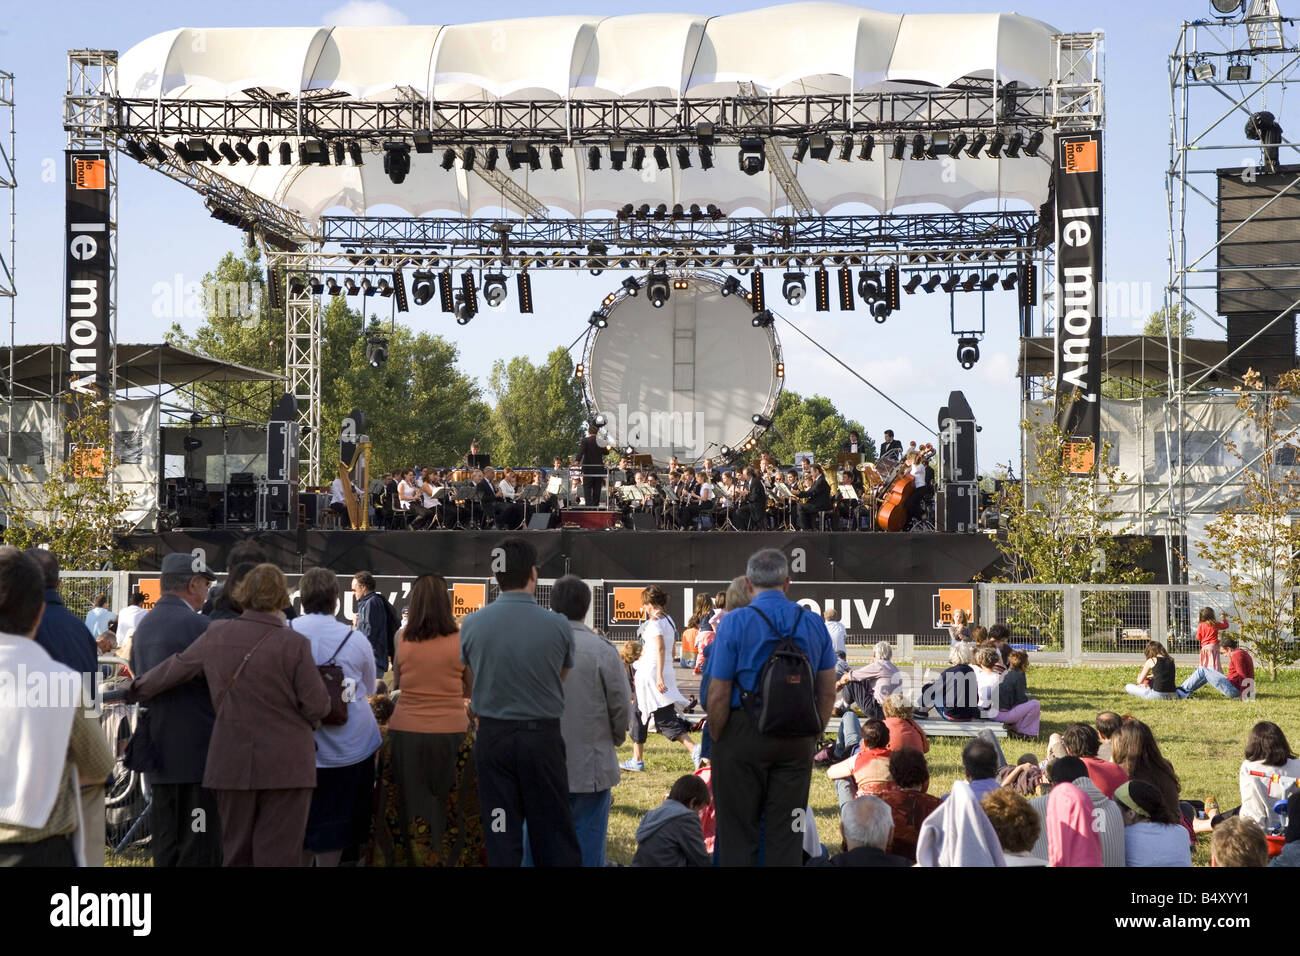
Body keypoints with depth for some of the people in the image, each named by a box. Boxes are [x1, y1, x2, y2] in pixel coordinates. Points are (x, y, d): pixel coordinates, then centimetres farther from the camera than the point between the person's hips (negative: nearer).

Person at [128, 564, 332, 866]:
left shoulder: (217, 635, -1)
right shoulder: (293, 645, -12)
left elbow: (176, 669, 12)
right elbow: (317, 706, -10)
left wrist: (137, 688, 29)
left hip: (232, 762, 4)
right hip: (284, 766, -4)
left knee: (237, 854, 14)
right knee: (279, 854, 0)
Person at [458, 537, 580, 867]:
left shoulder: (471, 624, -7)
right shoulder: (558, 626, -12)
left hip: (493, 736, 1)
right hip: (542, 737, -1)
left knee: (500, 833, 7)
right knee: (553, 832, 7)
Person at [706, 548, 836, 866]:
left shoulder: (734, 622, -9)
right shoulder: (814, 624, 3)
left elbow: (718, 695, -12)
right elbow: (828, 691, 8)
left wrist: (716, 740, 1)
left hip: (743, 734, -3)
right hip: (797, 741, 4)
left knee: (738, 831, 6)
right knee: (787, 833, 9)